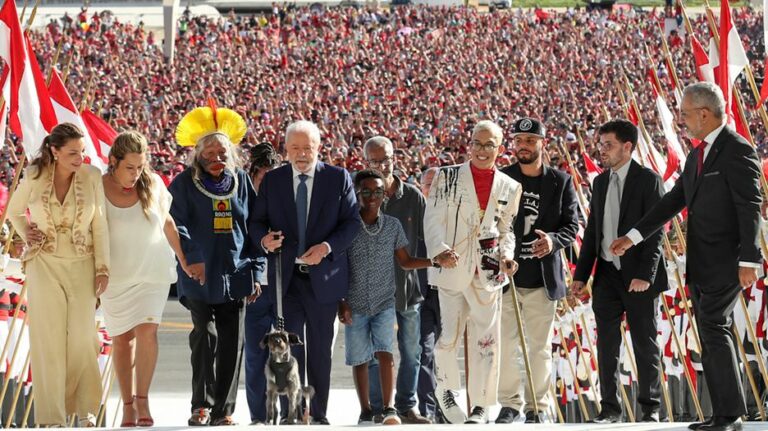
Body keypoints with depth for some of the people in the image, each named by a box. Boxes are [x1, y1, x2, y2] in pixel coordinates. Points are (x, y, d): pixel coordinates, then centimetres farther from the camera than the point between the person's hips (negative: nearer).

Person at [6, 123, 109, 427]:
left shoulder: (92, 177, -5)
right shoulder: (34, 177, -5)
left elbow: (99, 225, 0)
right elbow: (14, 211, 14)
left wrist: (103, 267, -3)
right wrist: (25, 234, -4)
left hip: (81, 266, 0)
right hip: (44, 265, 0)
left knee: (82, 338, 3)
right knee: (49, 338, -1)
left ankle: (85, 407, 20)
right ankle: (52, 417, 1)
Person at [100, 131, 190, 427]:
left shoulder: (153, 184, -1)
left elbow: (167, 223, 12)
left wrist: (185, 261, 16)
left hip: (152, 272, 0)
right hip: (115, 277, 0)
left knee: (146, 331, -16)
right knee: (121, 339, 4)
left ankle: (142, 398, -6)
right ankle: (128, 406, 11)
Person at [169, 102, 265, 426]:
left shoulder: (241, 182, 10)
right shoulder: (185, 184, 0)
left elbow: (254, 228, 13)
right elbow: (176, 224, -9)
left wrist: (255, 272, 8)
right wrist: (192, 257, -25)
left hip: (235, 275, 3)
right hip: (200, 275, -3)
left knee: (232, 344, 2)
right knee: (205, 336, -11)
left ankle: (223, 410, 8)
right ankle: (202, 405, -4)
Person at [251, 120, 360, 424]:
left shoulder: (338, 179, 1)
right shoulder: (272, 181, 6)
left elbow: (352, 222, -2)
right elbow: (257, 222, 6)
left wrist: (327, 247, -17)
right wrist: (264, 240, -17)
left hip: (324, 276, -1)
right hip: (286, 277, 1)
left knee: (321, 350, 7)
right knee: (289, 348, 0)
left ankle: (318, 415, 14)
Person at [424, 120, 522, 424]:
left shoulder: (510, 188, 11)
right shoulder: (448, 178, 4)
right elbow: (433, 219, -1)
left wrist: (507, 256, -1)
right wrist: (440, 250, -18)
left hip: (488, 273, 2)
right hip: (451, 269, -2)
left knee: (486, 339, 1)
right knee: (448, 335, -4)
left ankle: (480, 406, 9)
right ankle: (445, 390, 21)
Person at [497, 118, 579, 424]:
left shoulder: (561, 182, 5)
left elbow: (571, 225, 3)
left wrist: (553, 241, -17)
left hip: (542, 279, 0)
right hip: (506, 275, 0)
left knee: (540, 346, 3)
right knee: (506, 344, -1)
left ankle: (537, 406, 10)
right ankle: (509, 403, 9)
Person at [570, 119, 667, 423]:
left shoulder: (648, 180, -7)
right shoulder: (600, 182, 12)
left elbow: (655, 231, -12)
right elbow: (592, 230, 15)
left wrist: (645, 275, -19)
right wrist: (581, 274, 9)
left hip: (638, 277, -6)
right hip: (607, 273, 6)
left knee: (645, 346, 2)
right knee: (606, 345, 5)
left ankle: (650, 408, 11)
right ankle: (610, 408, 10)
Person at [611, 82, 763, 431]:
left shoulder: (737, 151, -11)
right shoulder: (696, 156, 17)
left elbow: (750, 208, -16)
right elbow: (674, 201, 21)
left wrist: (748, 261, -22)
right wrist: (633, 236, 16)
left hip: (726, 261, -9)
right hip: (700, 266, 9)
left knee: (713, 326, -17)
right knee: (712, 337, 9)